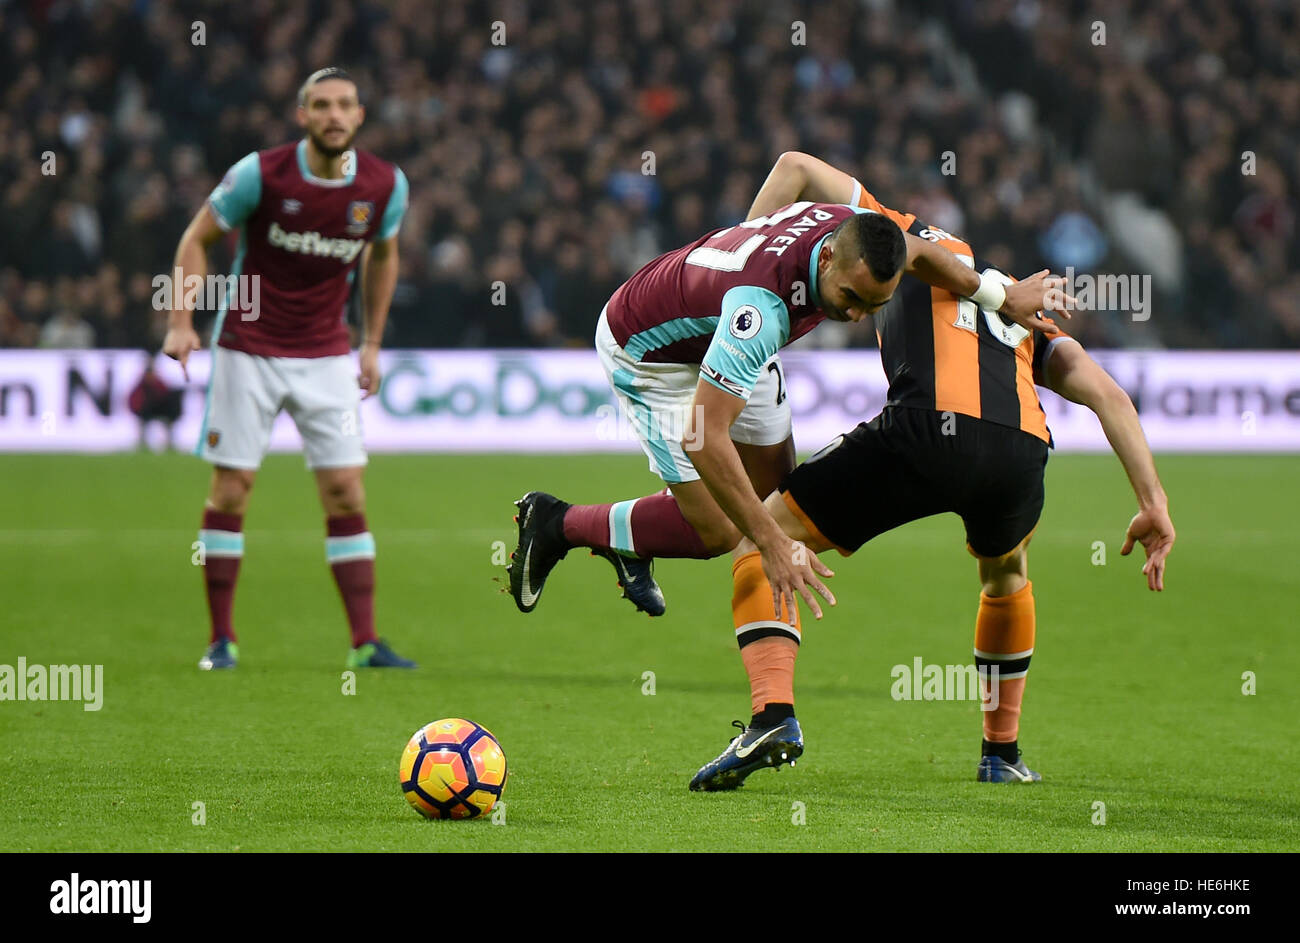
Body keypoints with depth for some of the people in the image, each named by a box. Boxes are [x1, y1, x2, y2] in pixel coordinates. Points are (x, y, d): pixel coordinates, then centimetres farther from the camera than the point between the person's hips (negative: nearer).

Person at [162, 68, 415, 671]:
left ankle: (365, 643, -1)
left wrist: (372, 343, 13)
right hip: (248, 349, -2)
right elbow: (197, 240, -2)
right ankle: (221, 638, 8)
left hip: (327, 359, 2)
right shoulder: (261, 173, -14)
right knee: (230, 491, -3)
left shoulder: (386, 185, -5)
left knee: (345, 493, -5)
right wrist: (181, 323, -11)